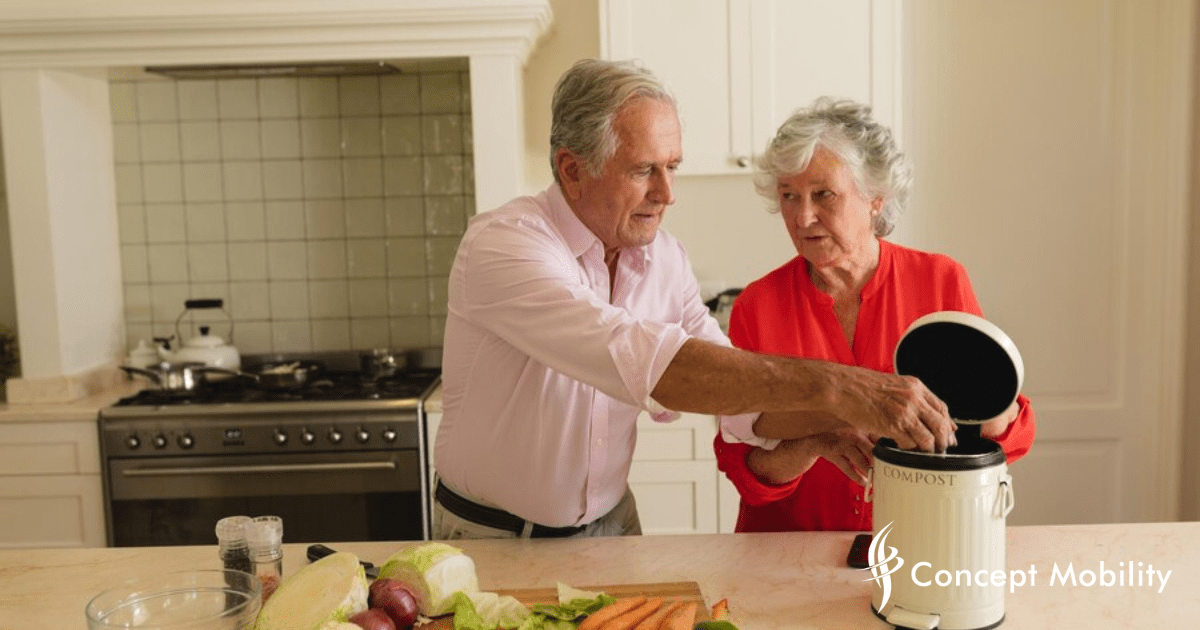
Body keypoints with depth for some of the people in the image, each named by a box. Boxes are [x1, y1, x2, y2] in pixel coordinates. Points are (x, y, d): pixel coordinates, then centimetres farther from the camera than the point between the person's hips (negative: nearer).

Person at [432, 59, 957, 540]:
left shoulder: (665, 258, -2)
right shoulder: (502, 246, -22)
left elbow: (740, 392, -2)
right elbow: (640, 360, -35)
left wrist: (847, 411, -19)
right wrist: (832, 386, -36)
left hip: (609, 522, 4)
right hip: (490, 535, -3)